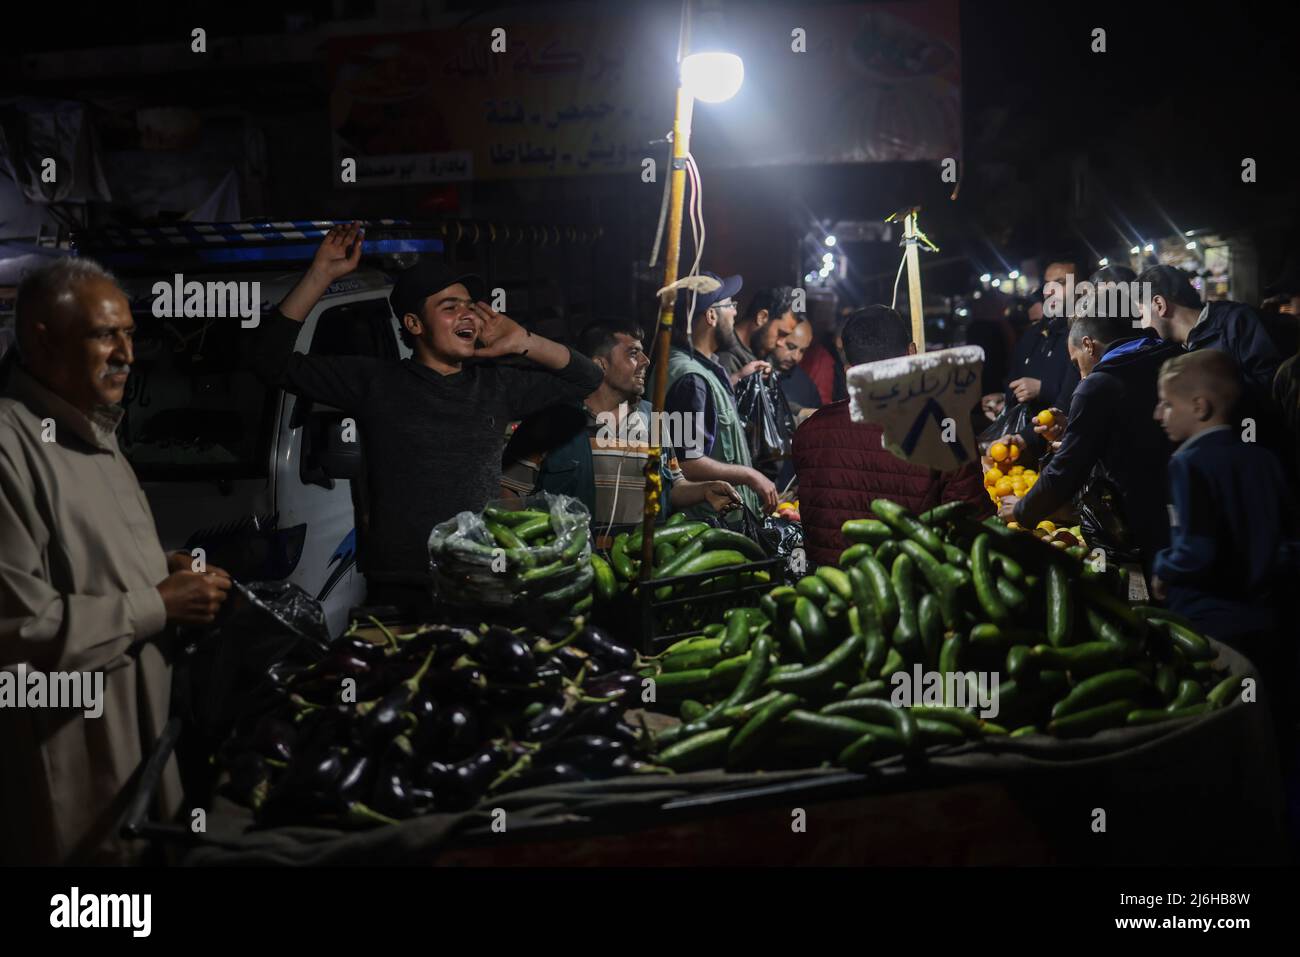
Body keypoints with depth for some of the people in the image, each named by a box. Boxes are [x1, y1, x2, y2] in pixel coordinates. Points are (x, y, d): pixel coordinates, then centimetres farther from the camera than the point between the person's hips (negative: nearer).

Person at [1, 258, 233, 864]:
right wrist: (159, 605, -19)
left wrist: (164, 569, 4)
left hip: (138, 713, 10)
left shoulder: (92, 435, 12)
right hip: (68, 746, -9)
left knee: (150, 851, 19)